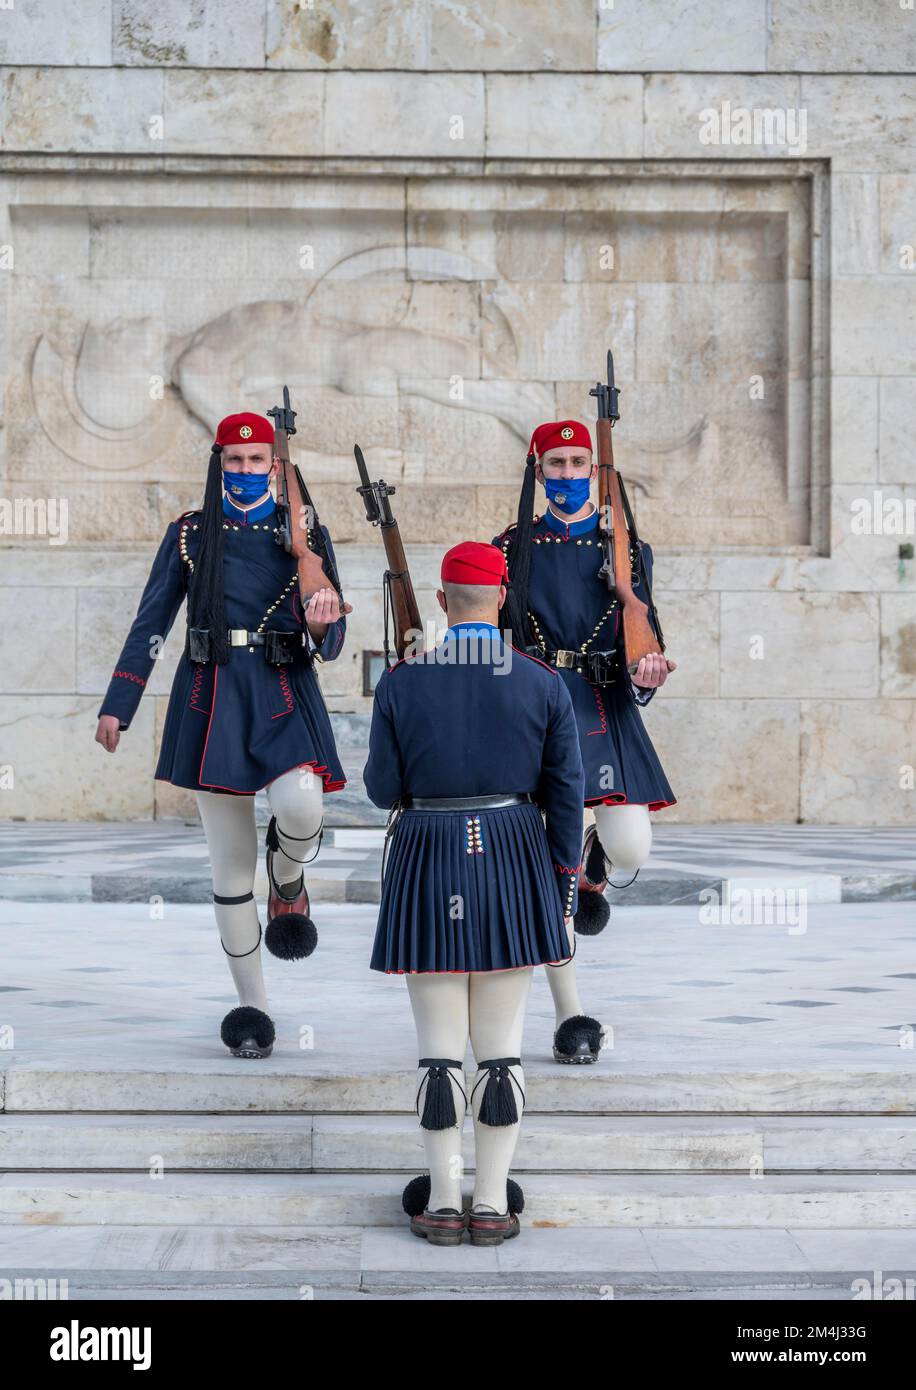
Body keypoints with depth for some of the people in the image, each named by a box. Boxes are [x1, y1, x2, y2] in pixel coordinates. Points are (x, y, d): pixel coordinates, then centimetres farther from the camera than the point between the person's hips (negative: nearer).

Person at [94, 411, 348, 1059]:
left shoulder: (307, 535, 8)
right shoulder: (189, 532, 9)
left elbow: (330, 641, 5)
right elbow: (151, 623, 10)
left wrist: (321, 627, -19)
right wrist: (117, 707, 5)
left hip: (284, 693, -1)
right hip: (212, 697, 1)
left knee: (301, 804, -31)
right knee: (231, 864, 2)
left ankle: (288, 883, 6)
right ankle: (252, 1006, 13)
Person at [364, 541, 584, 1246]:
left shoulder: (400, 682, -5)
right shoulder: (543, 683, -2)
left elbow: (383, 788, 1)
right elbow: (565, 797, 0)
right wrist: (564, 895, 8)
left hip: (427, 865, -1)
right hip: (513, 864, 1)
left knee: (440, 1044, 5)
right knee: (502, 1043, 6)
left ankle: (444, 1202, 8)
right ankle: (492, 1204, 8)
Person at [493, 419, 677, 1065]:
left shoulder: (628, 549, 11)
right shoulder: (513, 546, 9)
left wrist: (646, 673, -14)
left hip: (603, 707, 1)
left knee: (631, 849, -15)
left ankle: (593, 870, 27)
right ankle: (571, 1018, 4)